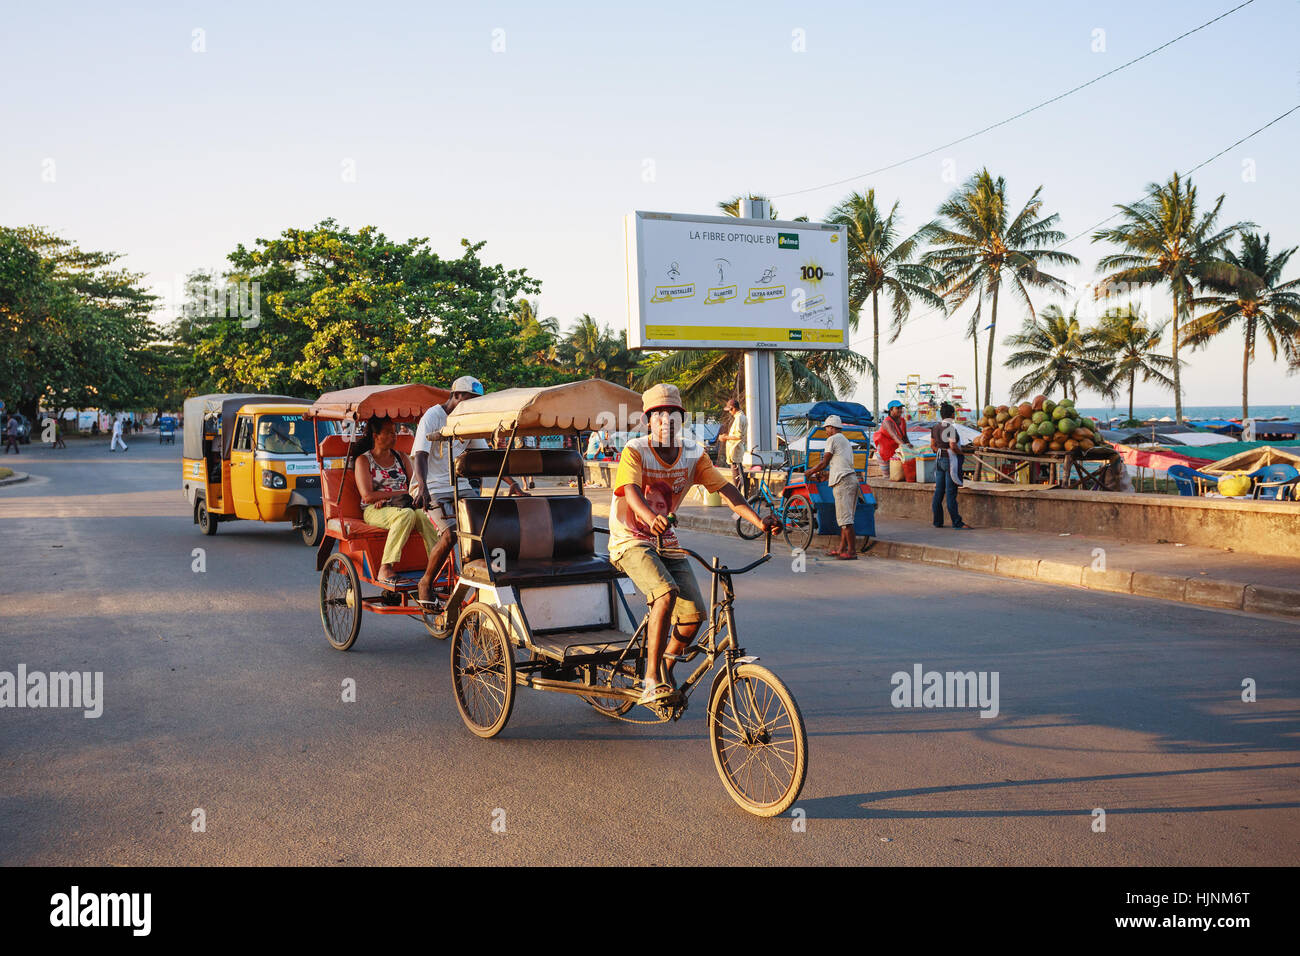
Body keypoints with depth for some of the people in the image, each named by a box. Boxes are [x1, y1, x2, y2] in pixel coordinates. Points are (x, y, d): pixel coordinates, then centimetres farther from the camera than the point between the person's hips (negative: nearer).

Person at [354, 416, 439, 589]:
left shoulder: (401, 457, 20)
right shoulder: (363, 460, 6)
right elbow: (367, 496, -6)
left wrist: (386, 497, -7)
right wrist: (400, 493, -8)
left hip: (400, 506, 4)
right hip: (374, 511, -4)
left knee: (425, 516, -32)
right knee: (406, 514, -37)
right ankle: (384, 569, -41)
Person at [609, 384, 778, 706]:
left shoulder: (694, 454, -1)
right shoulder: (635, 451, -15)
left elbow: (725, 489, -12)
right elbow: (631, 490, -33)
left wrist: (758, 520, -28)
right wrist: (651, 518, -55)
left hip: (667, 541, 5)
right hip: (631, 541, -5)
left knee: (695, 612, -8)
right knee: (667, 593, -30)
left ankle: (665, 667, 18)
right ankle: (652, 681, -22)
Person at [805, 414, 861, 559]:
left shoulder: (833, 439, -2)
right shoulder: (846, 441, 26)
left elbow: (824, 463, -4)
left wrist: (810, 473, 11)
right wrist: (823, 475, 34)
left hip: (843, 482, -10)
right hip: (852, 479, 10)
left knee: (845, 519, -10)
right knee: (844, 518, 11)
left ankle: (852, 551, -13)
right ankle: (841, 549, 14)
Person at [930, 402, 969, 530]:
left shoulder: (935, 427, 8)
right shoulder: (950, 427, -15)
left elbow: (933, 445, 13)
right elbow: (952, 445, -22)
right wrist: (960, 452, -5)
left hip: (939, 460, 7)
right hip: (950, 460, -7)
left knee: (939, 491, 10)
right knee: (950, 493, -6)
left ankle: (937, 521, 13)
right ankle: (957, 523, -2)